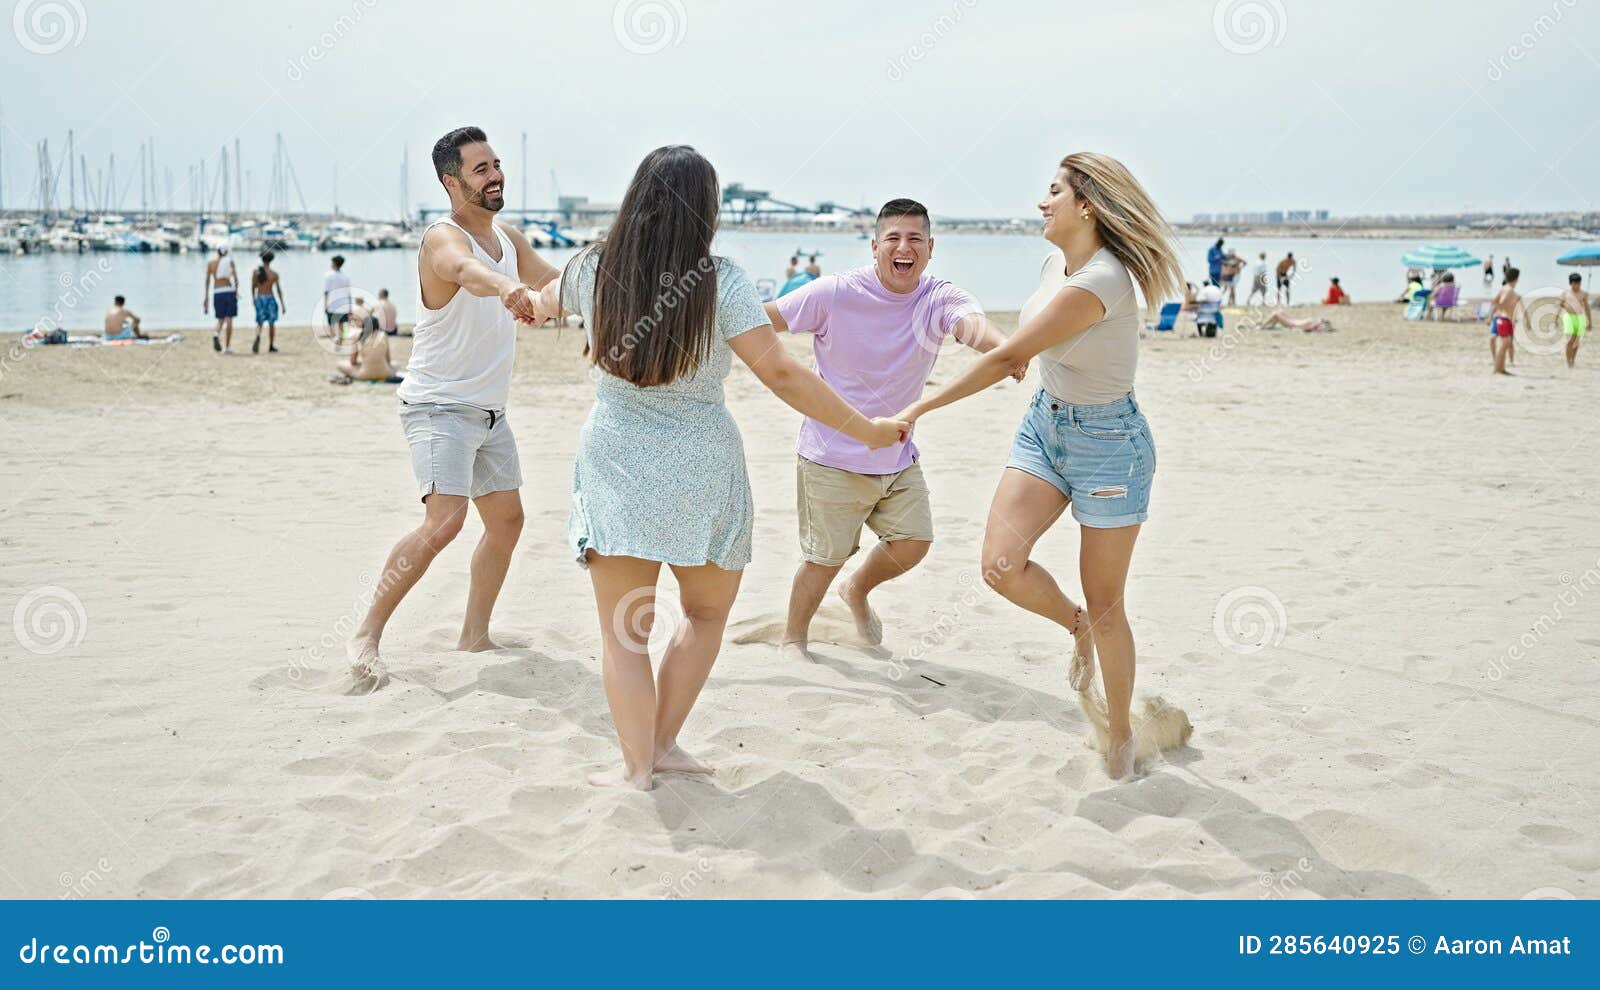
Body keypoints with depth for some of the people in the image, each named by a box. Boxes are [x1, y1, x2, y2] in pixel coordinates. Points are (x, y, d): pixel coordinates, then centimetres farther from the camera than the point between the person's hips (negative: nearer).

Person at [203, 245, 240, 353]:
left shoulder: (210, 263, 7)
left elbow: (207, 280, 5)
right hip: (229, 291, -2)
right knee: (229, 320, 4)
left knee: (220, 320, 10)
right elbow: (235, 277, -8)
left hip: (217, 292, 2)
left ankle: (216, 334, -23)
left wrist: (206, 297, 8)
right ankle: (228, 347, 2)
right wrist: (237, 290, 5)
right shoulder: (230, 261, 1)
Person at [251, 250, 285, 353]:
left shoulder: (256, 272, -1)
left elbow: (253, 287, 5)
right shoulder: (274, 274, -5)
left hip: (259, 299, 1)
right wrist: (282, 304, 2)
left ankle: (258, 337, -30)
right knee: (271, 323, 12)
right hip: (270, 298, -1)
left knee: (259, 323, 3)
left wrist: (253, 299, 22)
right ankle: (271, 347, 16)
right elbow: (279, 290, -3)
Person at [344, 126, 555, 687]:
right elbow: (465, 271, -43)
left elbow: (555, 282, 25)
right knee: (444, 520, -23)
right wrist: (508, 290, -65)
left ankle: (474, 637, 26)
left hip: (489, 410, 9)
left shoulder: (509, 238, 8)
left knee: (506, 519, 13)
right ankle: (366, 636, -13)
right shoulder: (442, 238, -18)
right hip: (439, 405, -9)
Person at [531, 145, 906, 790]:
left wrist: (535, 303, 47)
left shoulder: (594, 271, -2)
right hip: (700, 468, -1)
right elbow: (781, 375, -16)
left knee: (622, 628, 11)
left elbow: (548, 302, 21)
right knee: (708, 610, 21)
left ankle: (637, 766, 9)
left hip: (614, 462, 2)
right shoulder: (719, 281, -11)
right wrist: (866, 431, -7)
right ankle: (663, 743, 20)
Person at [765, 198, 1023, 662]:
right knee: (826, 558, 2)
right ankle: (793, 637, 28)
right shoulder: (836, 293, -15)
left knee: (913, 542, 4)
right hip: (832, 457, -4)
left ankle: (857, 591, 36)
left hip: (898, 457, 4)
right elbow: (766, 321, -9)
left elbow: (972, 323, -31)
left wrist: (1001, 345, -55)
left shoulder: (940, 299, -9)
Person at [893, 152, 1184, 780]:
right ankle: (1076, 626, 21)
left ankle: (1121, 734, 24)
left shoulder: (1099, 282, -27)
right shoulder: (1056, 262, 0)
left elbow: (1009, 357, -26)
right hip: (1044, 426, 7)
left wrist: (917, 409, -21)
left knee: (1104, 605, 3)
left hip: (1107, 443, -7)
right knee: (1001, 566, -10)